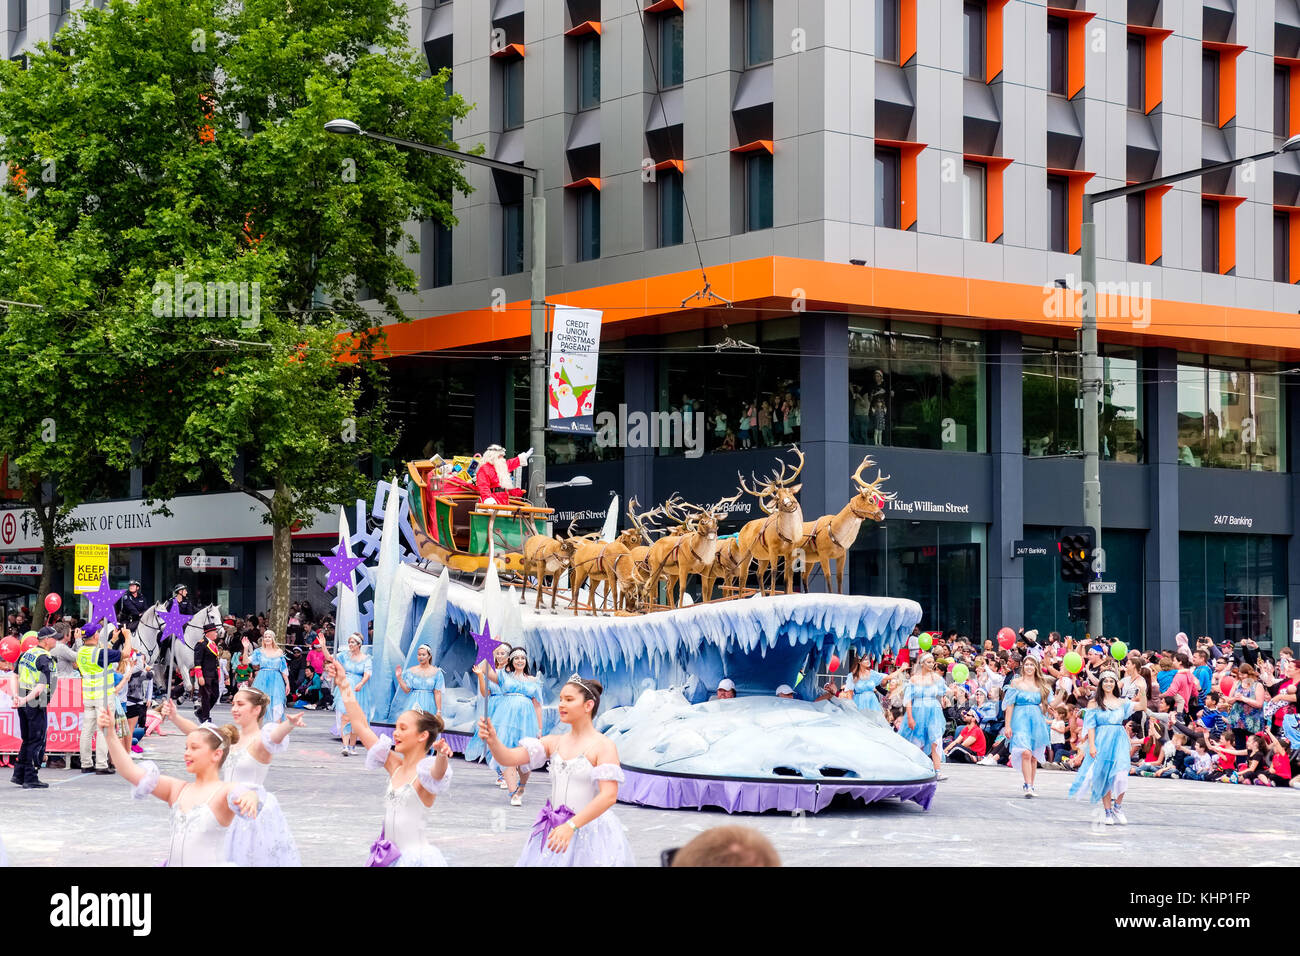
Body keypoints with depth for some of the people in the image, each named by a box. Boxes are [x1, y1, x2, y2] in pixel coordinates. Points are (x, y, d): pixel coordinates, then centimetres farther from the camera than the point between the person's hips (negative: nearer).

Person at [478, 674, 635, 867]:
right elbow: (508, 758, 0)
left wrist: (571, 826, -29)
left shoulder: (603, 746, -9)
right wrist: (492, 740, -22)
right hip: (555, 833, 5)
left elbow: (609, 796, -20)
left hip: (589, 832, -5)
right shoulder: (554, 742, 8)